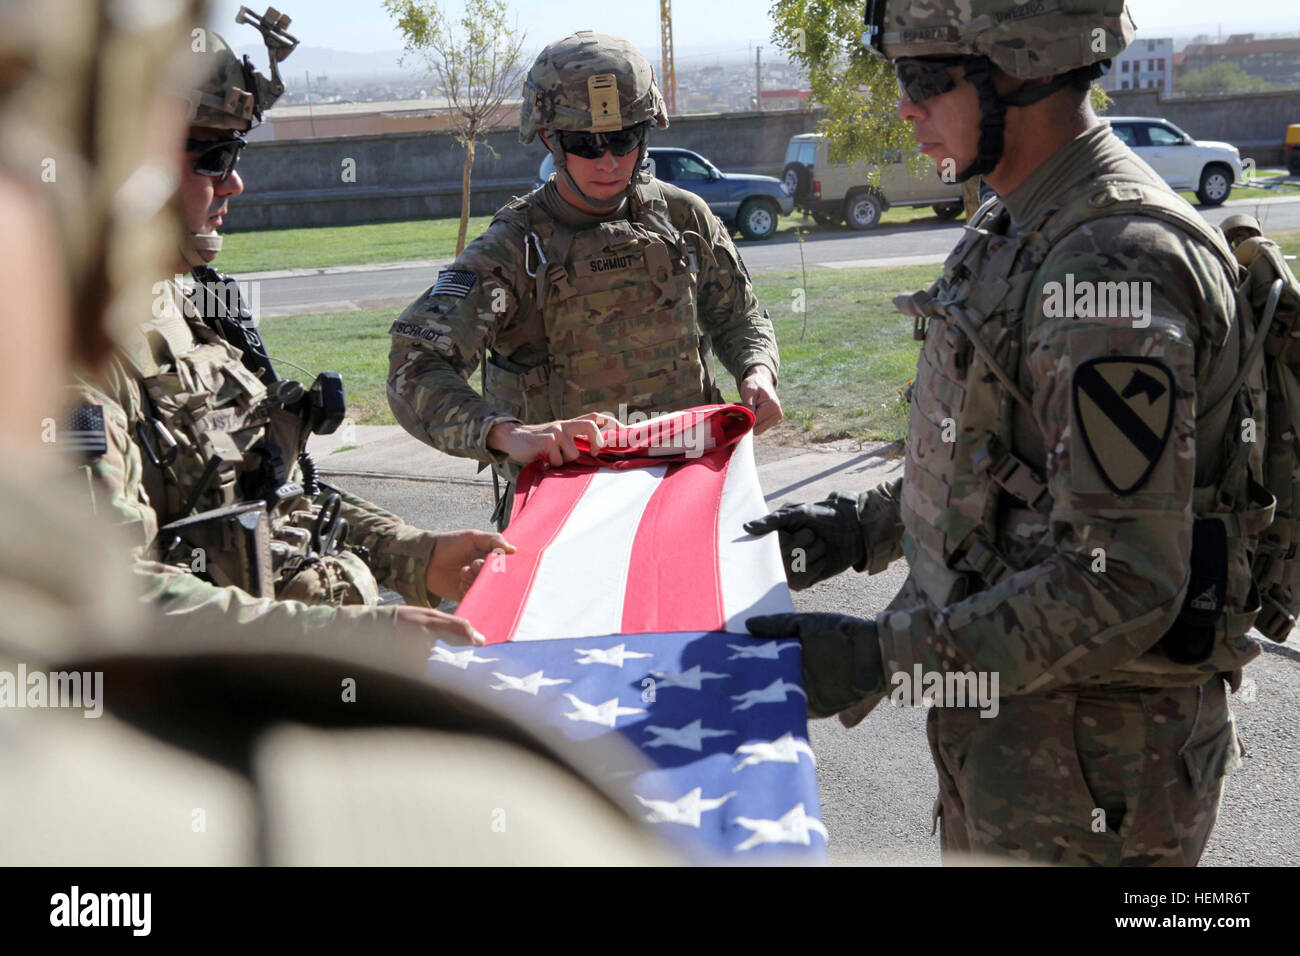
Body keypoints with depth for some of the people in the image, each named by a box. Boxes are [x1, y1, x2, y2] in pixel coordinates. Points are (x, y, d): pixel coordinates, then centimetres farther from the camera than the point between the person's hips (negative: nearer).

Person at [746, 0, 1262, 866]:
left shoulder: (1113, 266, -26)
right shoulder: (1024, 230, 8)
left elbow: (1123, 585, -29)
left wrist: (884, 659, -28)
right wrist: (865, 528, 12)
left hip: (1090, 762, -9)